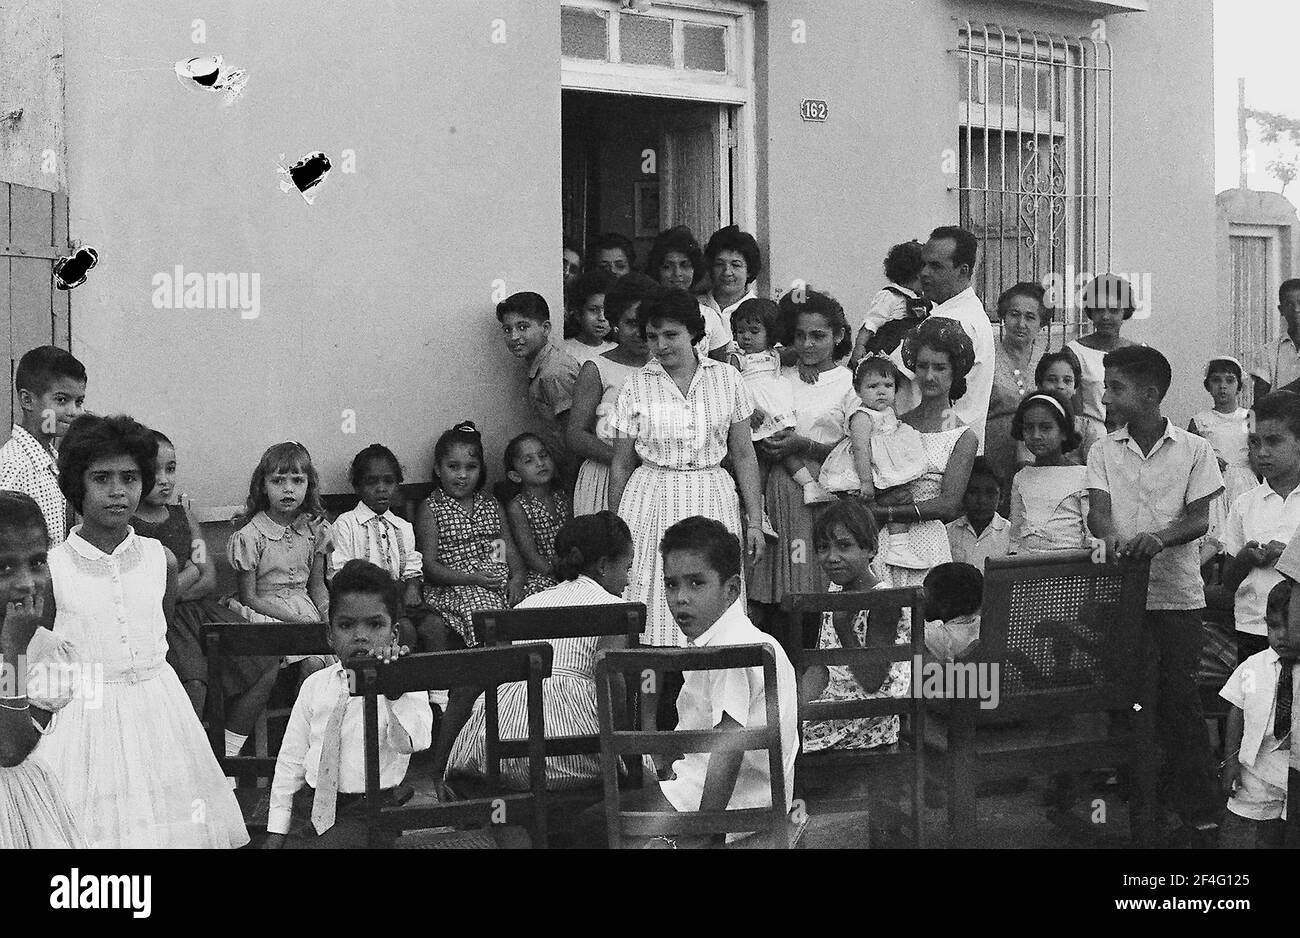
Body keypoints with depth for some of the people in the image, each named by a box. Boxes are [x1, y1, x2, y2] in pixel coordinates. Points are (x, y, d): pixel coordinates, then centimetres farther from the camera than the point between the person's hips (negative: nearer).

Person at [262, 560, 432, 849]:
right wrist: (276, 830, 7)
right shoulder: (315, 685, 7)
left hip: (365, 812, -4)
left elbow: (414, 742, -27)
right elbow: (290, 760, 12)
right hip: (309, 802, 4)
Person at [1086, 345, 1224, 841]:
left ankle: (1200, 809, 9)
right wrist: (1112, 536, -26)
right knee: (1134, 699, -1)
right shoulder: (1103, 451, 8)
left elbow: (1199, 518, -2)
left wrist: (1160, 538, -22)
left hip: (1178, 593, -1)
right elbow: (1098, 510, -3)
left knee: (1181, 698, 0)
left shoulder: (1194, 450, 3)